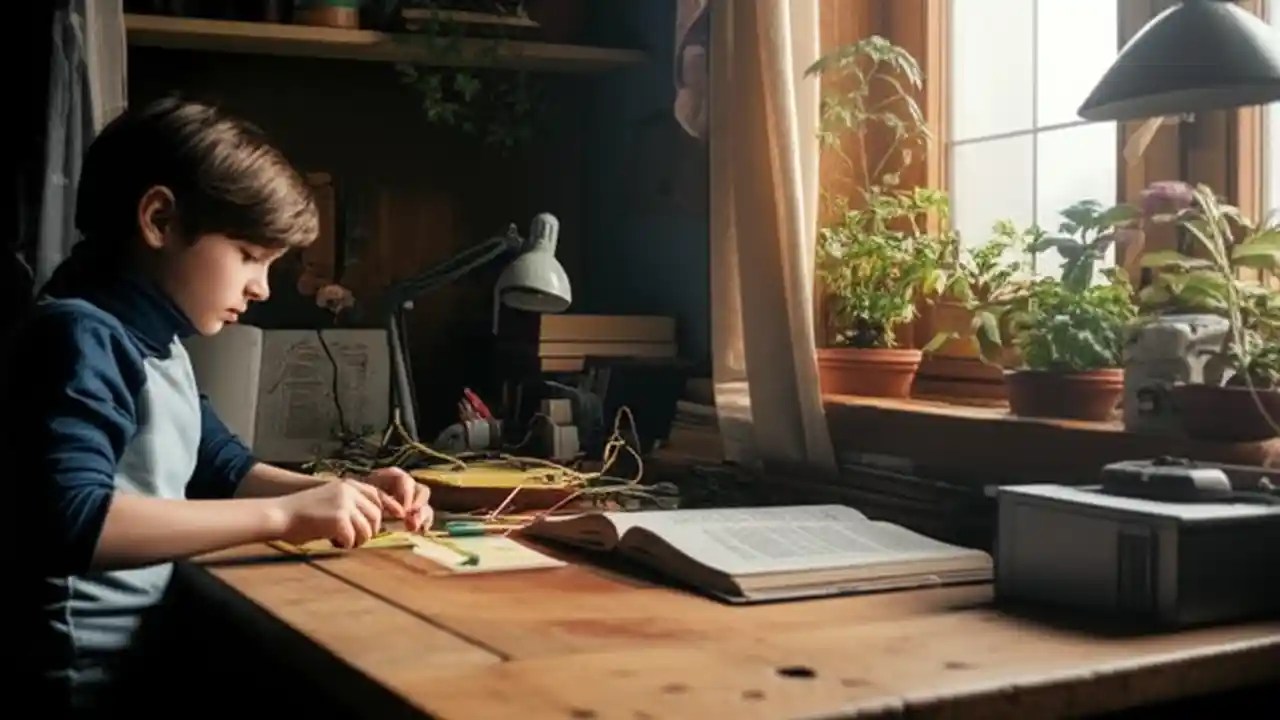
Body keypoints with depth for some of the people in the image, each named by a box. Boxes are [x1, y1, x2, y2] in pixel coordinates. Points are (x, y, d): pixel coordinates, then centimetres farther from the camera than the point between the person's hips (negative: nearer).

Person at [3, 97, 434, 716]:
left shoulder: (153, 343, 12)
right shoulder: (80, 336, -17)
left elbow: (223, 469, 21)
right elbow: (71, 521, -31)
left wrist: (344, 494, 3)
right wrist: (281, 515, -28)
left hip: (149, 642, 9)